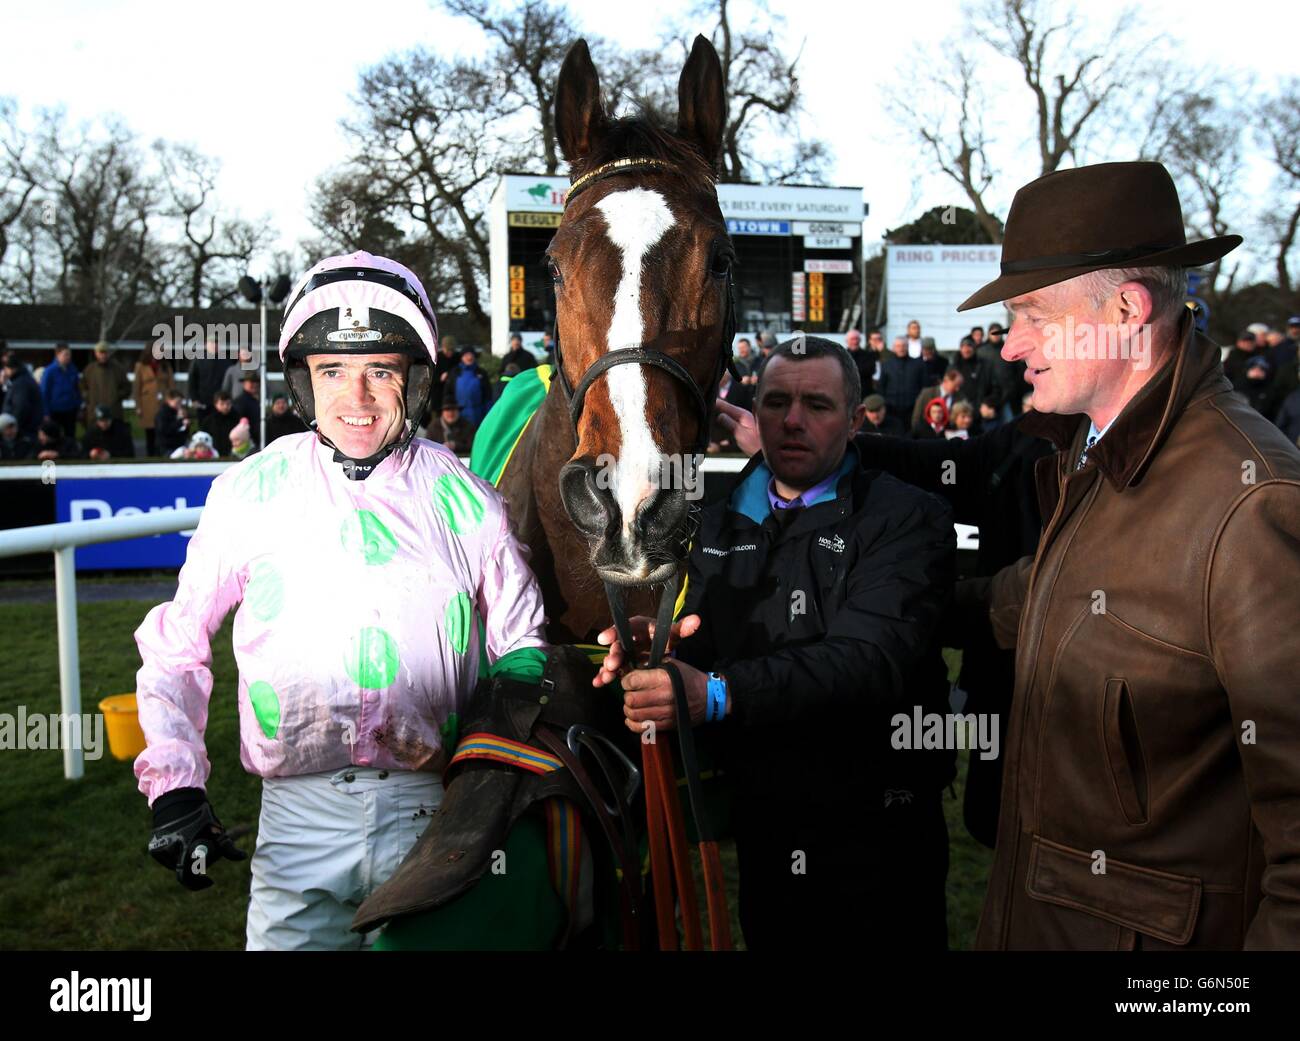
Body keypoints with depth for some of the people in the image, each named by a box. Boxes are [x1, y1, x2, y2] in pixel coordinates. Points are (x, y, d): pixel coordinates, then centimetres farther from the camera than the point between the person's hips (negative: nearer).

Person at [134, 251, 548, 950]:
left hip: (433, 811, 0)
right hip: (298, 814, 0)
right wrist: (174, 786, -2)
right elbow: (174, 650, 8)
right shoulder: (248, 494, 0)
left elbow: (521, 648, 8)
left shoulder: (466, 502, -1)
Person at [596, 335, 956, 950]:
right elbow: (697, 651, 3)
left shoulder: (906, 520, -11)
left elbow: (869, 660, -26)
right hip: (761, 833, 4)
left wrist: (717, 693, -39)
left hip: (877, 837, -4)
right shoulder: (719, 522, 7)